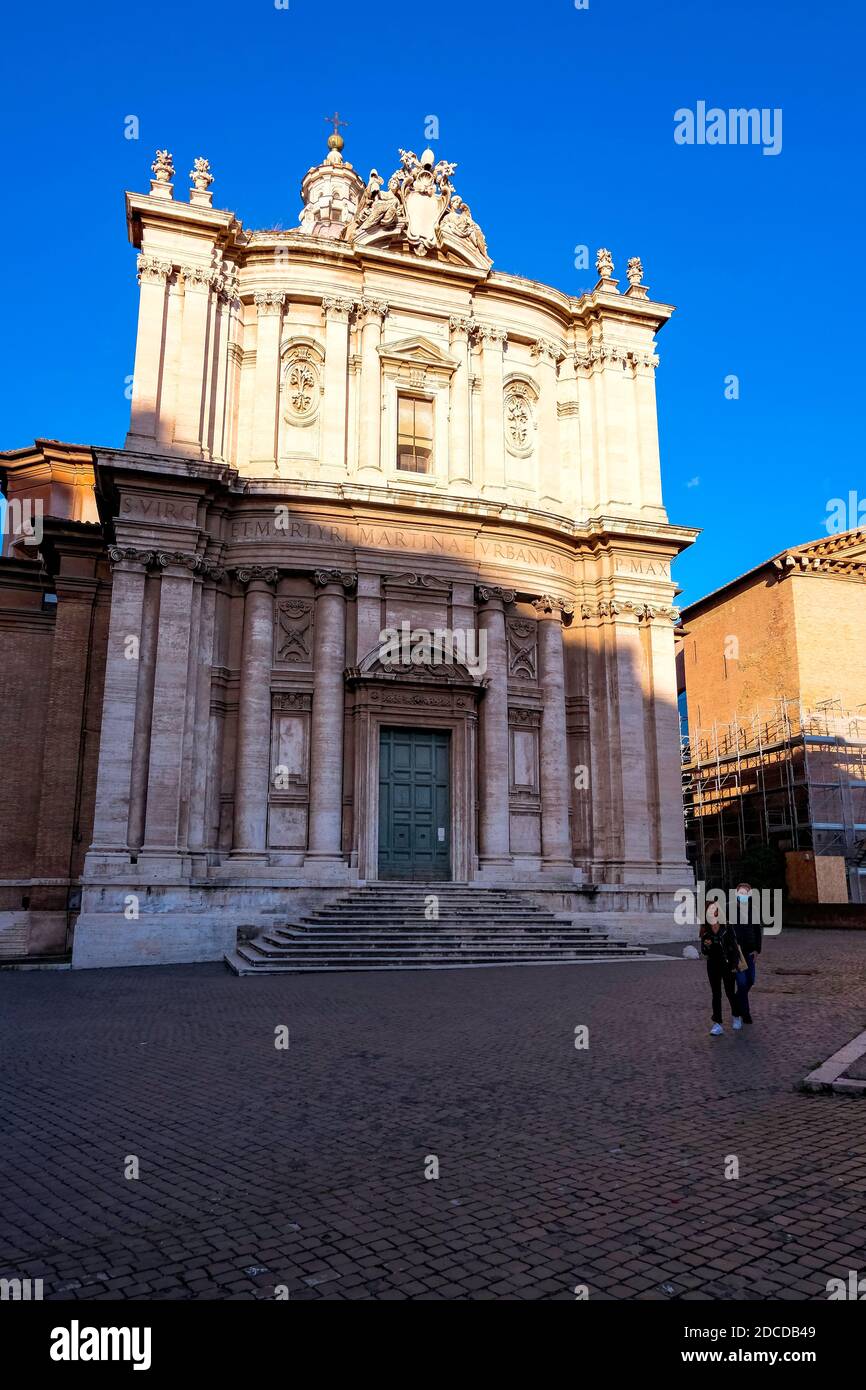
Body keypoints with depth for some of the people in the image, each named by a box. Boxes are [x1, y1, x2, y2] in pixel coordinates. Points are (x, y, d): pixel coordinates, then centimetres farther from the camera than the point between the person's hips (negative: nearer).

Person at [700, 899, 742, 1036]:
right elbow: (704, 952, 5)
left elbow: (734, 947, -6)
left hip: (727, 965, -3)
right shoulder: (705, 931, 0)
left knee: (730, 993, 5)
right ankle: (718, 1024, 3)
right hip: (713, 965, 3)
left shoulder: (727, 929, -11)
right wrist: (706, 945, -17)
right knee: (716, 995, 2)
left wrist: (734, 966, -7)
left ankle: (737, 1017, 32)